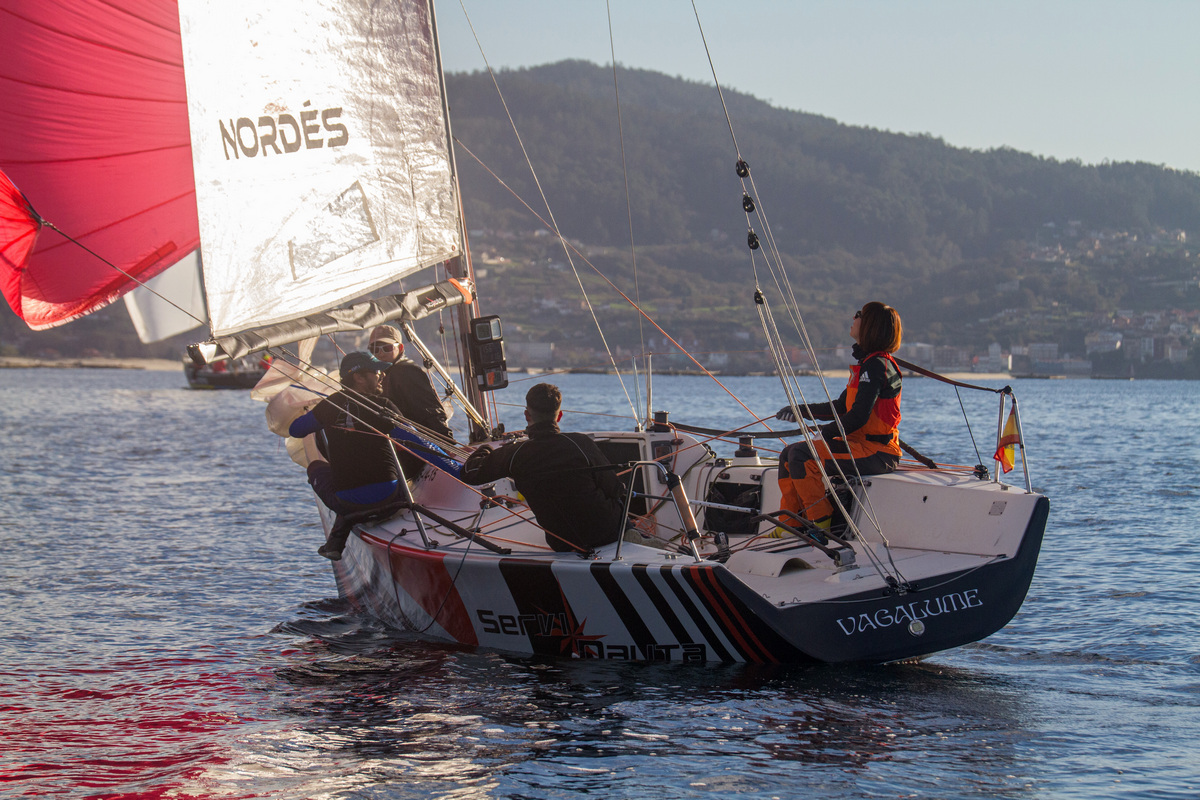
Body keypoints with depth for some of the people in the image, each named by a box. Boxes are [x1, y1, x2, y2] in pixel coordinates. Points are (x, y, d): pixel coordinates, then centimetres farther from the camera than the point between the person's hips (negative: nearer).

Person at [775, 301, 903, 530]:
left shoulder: (877, 365, -16)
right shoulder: (866, 362, 17)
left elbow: (859, 416, -22)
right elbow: (841, 407, 24)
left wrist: (825, 433, -10)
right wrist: (800, 411, 21)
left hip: (875, 452, -10)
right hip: (860, 443, 10)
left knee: (801, 456, -22)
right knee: (788, 454, 8)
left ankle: (821, 527, -16)